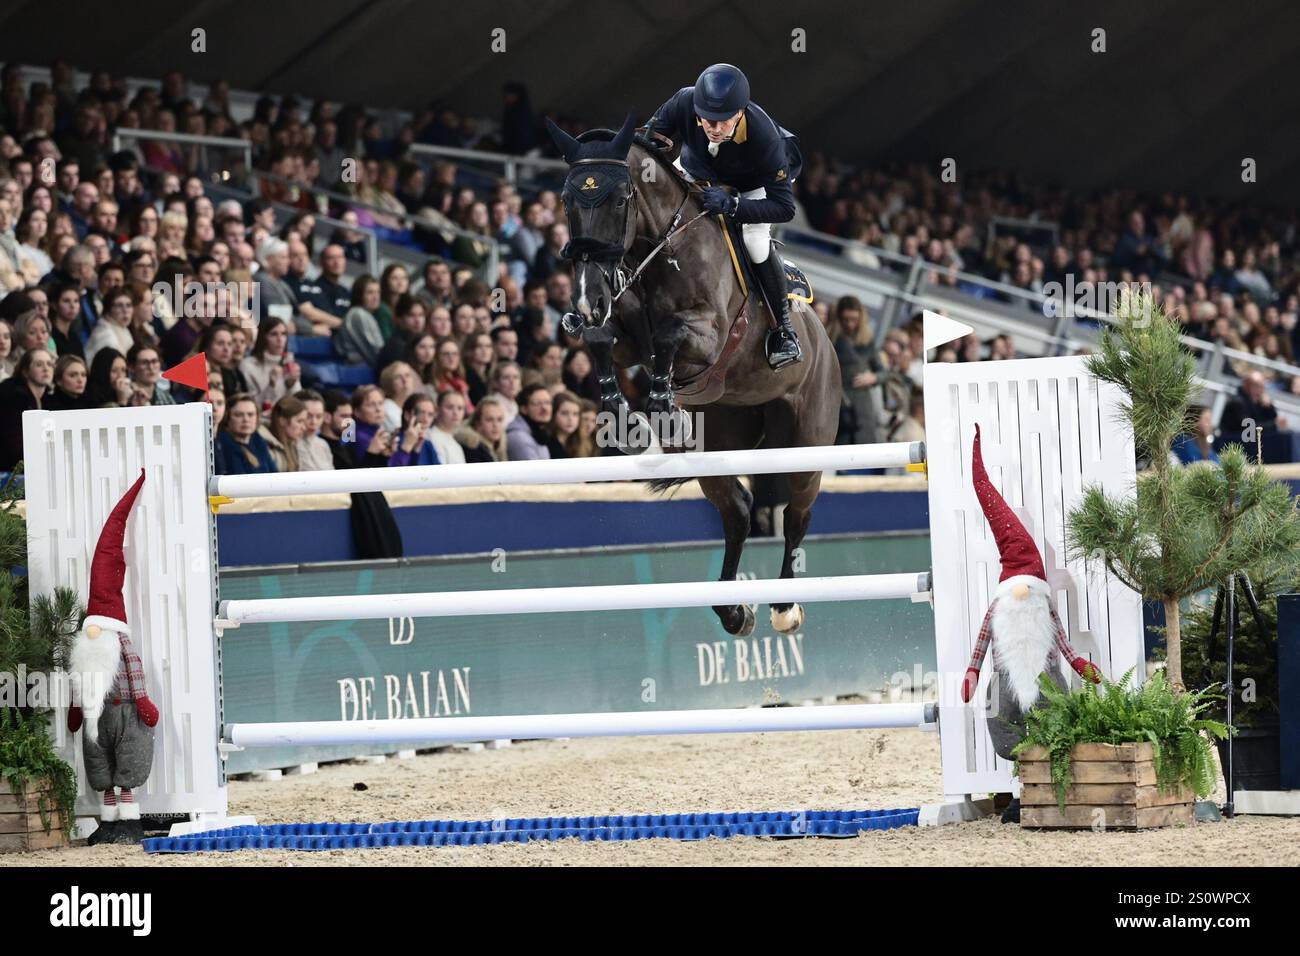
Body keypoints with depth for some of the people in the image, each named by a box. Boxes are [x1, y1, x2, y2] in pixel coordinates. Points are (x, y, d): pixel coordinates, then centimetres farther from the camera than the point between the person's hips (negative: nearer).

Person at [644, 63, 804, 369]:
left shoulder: (764, 137, -44)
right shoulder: (684, 102, -38)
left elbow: (784, 207, -40)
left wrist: (732, 206, -53)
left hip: (752, 181, -4)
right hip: (698, 169, 4)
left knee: (754, 239, -26)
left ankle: (783, 328, -6)